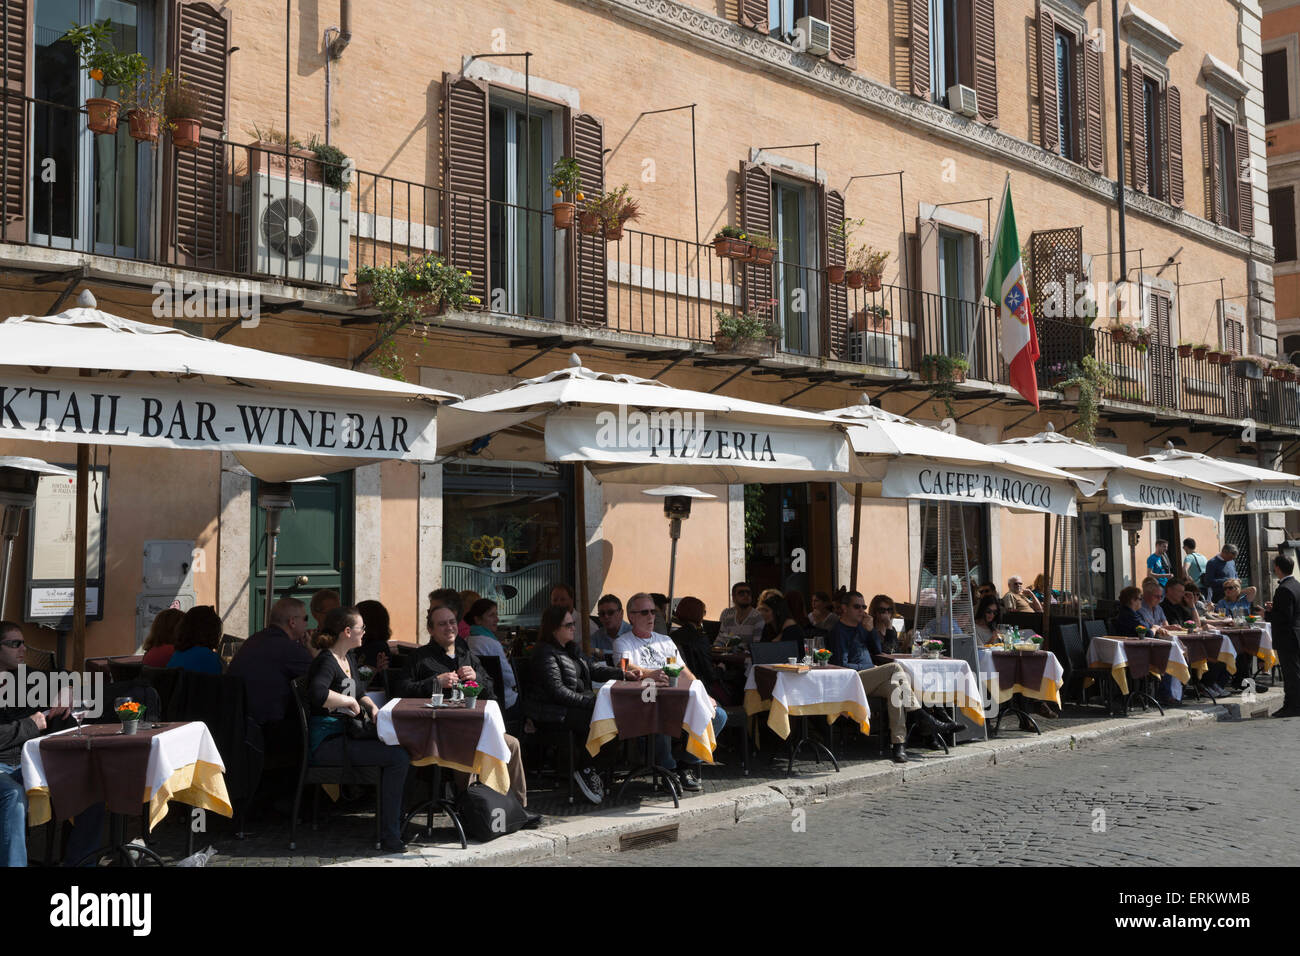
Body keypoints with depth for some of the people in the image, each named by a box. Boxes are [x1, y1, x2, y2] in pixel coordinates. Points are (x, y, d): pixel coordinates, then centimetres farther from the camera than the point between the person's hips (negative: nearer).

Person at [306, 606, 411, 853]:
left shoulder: (349, 657, 16)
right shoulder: (326, 661, -13)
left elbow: (358, 690, 30)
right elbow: (317, 693, -34)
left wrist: (372, 707, 8)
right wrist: (350, 701, -19)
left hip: (342, 734, 10)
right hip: (326, 742, -10)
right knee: (398, 756, -21)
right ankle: (390, 838, -16)